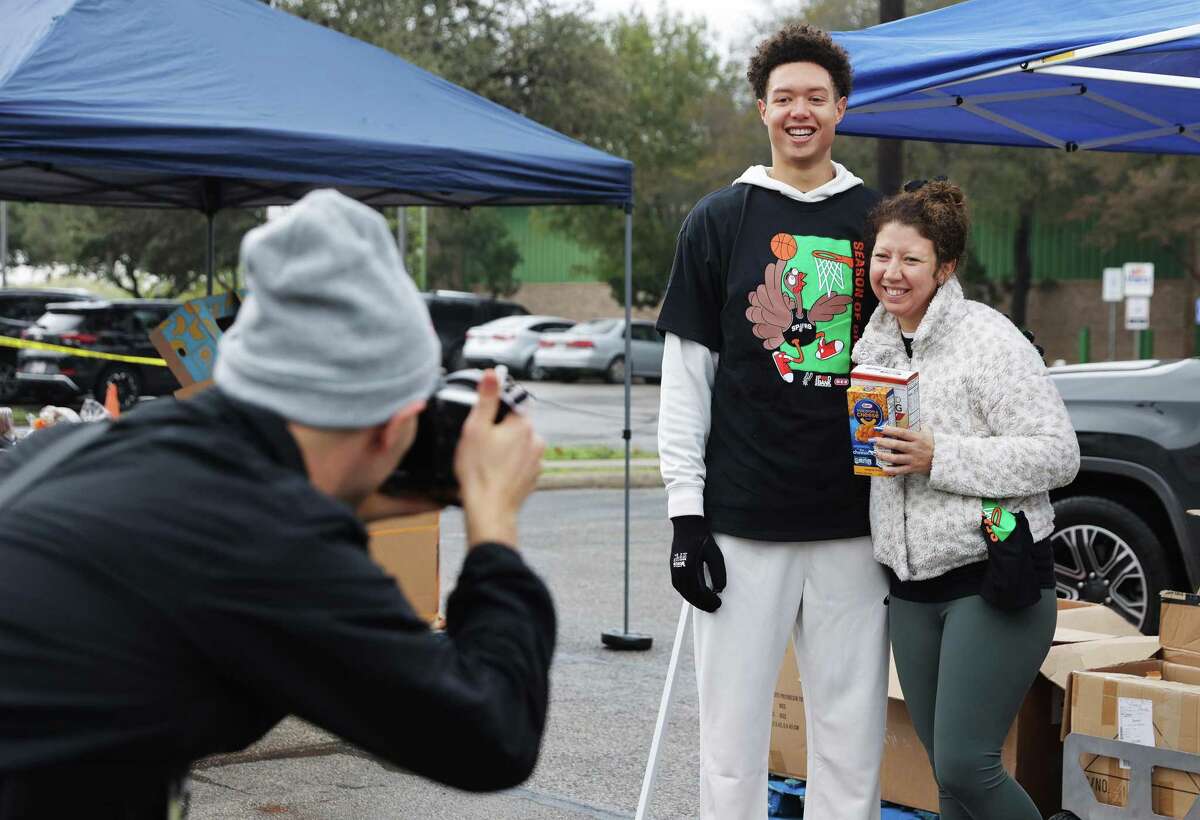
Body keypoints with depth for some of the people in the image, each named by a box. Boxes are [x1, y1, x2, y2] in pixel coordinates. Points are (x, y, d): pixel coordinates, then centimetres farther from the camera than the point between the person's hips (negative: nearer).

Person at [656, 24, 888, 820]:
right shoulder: (718, 222, 5)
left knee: (852, 737, 7)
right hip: (744, 521, -1)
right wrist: (685, 509, -4)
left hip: (857, 523, 2)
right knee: (733, 732, 3)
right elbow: (685, 375, 3)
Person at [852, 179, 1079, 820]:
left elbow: (1057, 455, -18)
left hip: (994, 579, -7)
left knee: (964, 766, -13)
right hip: (910, 584, 7)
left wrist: (938, 458, -23)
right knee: (946, 768, 12)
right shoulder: (873, 344, 10)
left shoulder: (990, 339, -12)